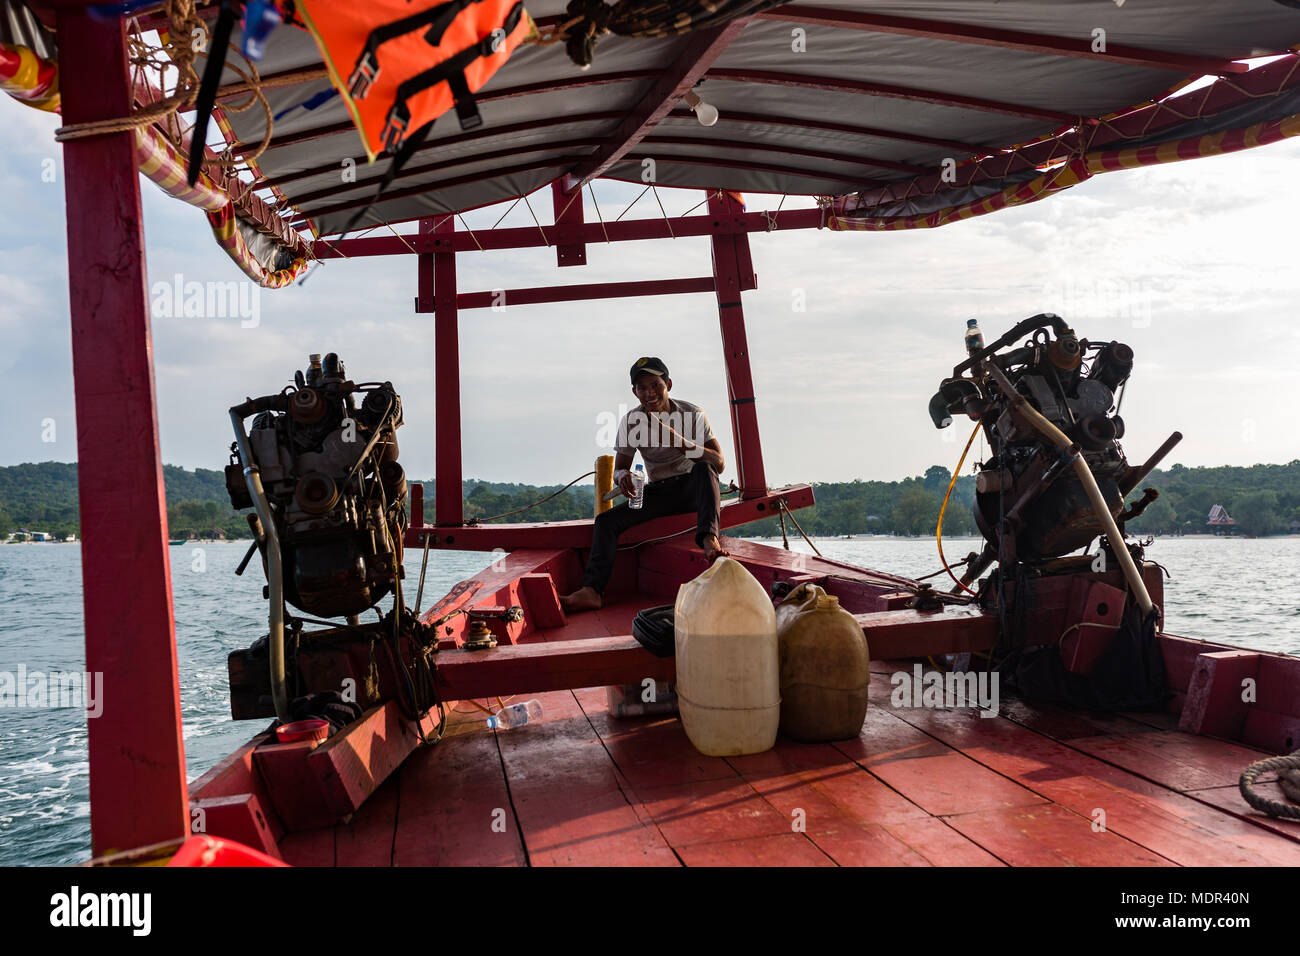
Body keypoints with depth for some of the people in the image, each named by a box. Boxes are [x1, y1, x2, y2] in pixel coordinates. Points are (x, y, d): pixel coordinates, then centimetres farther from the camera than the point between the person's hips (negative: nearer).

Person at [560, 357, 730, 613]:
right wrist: (623, 476, -25)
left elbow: (719, 464, -18)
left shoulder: (693, 414, -10)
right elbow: (619, 468, 3)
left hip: (693, 488, -3)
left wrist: (679, 442, -32)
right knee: (606, 519, -17)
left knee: (703, 467, -35)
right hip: (658, 493, 3)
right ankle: (592, 590, -29)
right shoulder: (630, 422, -3)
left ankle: (709, 538, -50)